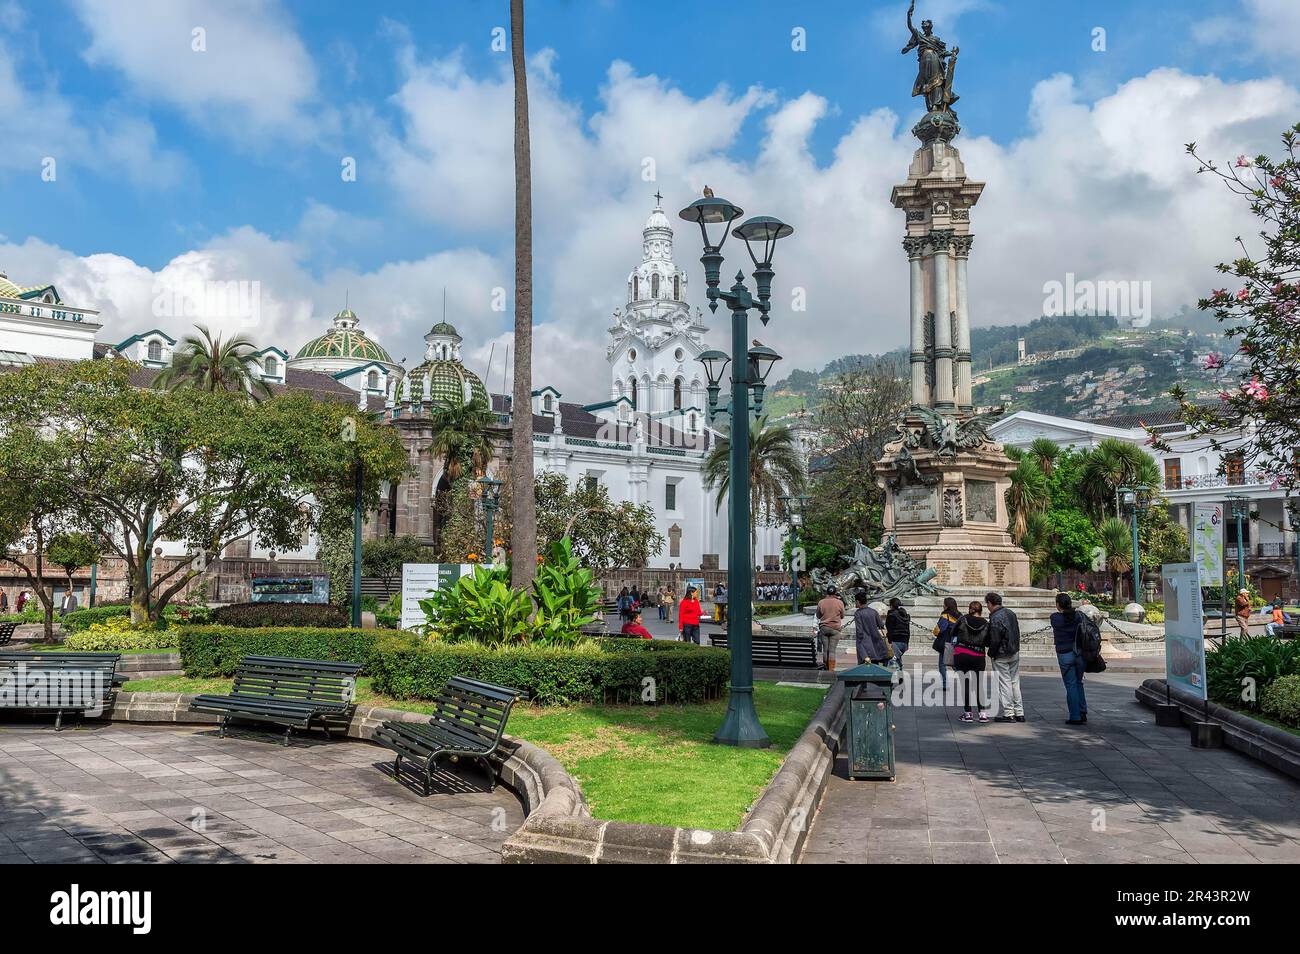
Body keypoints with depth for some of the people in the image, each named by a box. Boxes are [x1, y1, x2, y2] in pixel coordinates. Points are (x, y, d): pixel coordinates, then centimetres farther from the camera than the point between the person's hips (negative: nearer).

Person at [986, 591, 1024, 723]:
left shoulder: (995, 618, -19)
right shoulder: (1011, 613, 8)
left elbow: (995, 640, -20)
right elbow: (1017, 633, 14)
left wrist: (991, 653, -7)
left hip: (1001, 656, -8)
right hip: (1015, 653, 8)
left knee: (1004, 683, -1)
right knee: (1015, 682, 13)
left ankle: (1008, 713, 1)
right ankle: (1019, 713, 16)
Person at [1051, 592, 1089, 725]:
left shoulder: (1054, 618, -11)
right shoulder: (1079, 615, -3)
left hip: (1064, 655, -3)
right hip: (1080, 653, 4)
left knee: (1071, 685, 3)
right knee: (1079, 683, 18)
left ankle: (1075, 717, 4)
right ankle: (1083, 713, 19)